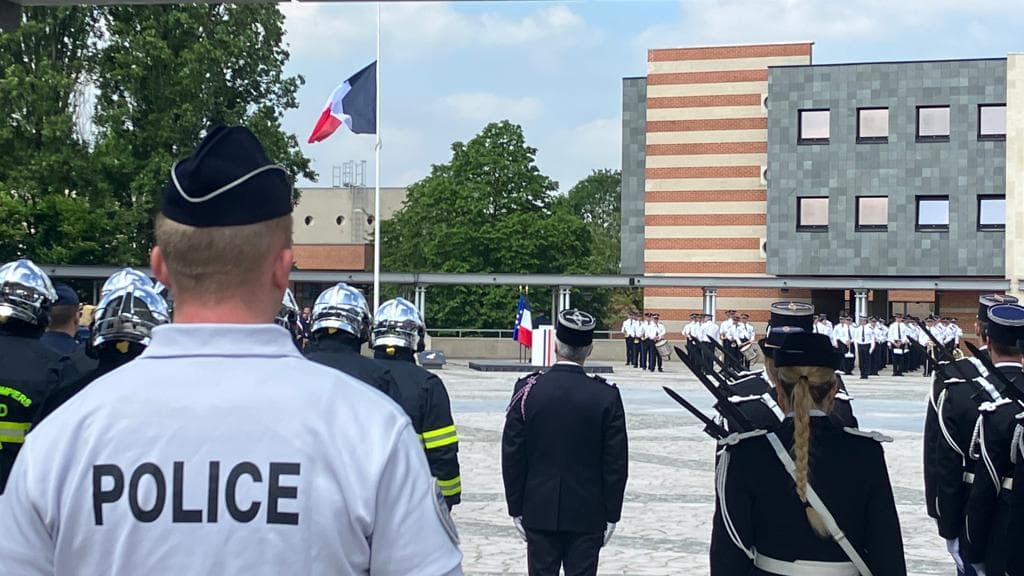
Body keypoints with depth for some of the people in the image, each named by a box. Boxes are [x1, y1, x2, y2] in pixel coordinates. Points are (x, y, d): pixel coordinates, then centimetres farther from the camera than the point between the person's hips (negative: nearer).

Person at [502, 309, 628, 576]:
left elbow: (512, 457, -3)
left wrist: (516, 509, 6)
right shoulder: (607, 396, -9)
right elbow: (616, 464, -5)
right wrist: (611, 516, 4)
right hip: (588, 515, -1)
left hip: (539, 513, 1)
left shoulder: (528, 389, -6)